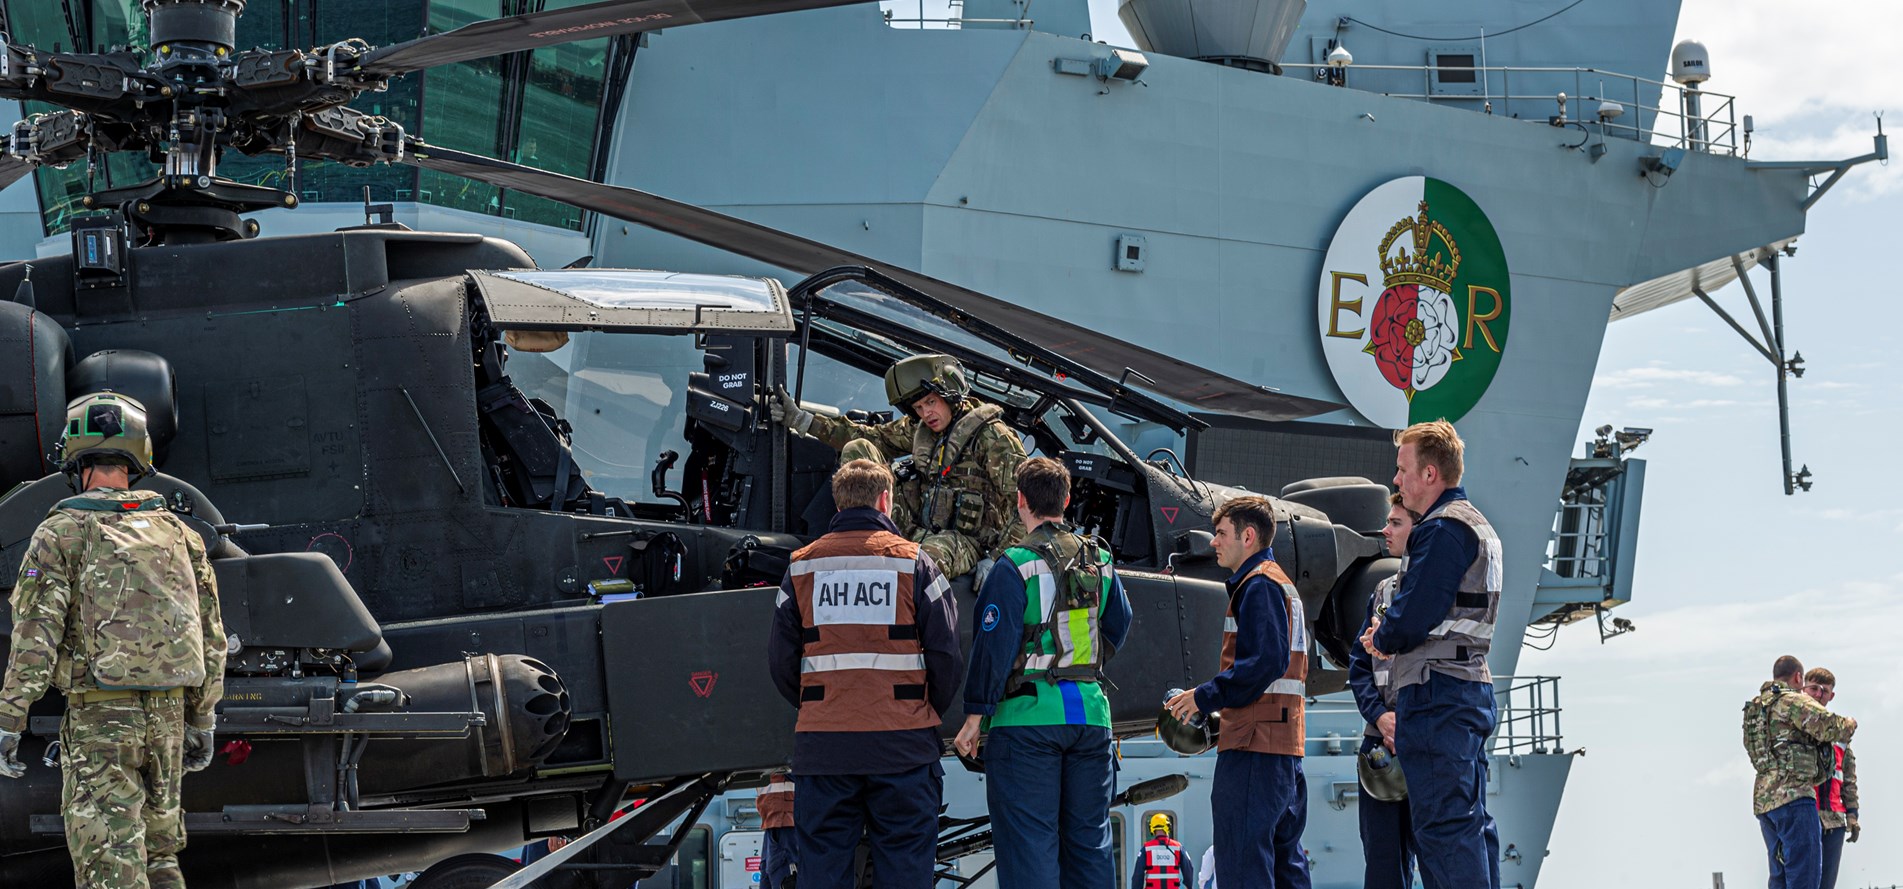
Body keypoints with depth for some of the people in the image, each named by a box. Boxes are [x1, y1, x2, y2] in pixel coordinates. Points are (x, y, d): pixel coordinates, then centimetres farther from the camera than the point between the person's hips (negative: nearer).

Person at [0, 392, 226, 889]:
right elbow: (211, 639, 13)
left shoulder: (61, 533, -4)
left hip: (99, 717, -5)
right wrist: (202, 722, 21)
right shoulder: (177, 534, 11)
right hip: (168, 715, 5)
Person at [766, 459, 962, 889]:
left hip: (821, 746, 2)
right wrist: (930, 713, 14)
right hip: (902, 744, -2)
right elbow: (946, 652, -1)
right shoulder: (913, 562, 0)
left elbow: (781, 659, 7)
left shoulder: (802, 565, 7)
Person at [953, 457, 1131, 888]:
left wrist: (975, 716, -8)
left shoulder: (1016, 566, -10)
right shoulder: (1100, 561, 8)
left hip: (1028, 713, -5)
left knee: (1029, 838, -4)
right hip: (1090, 711, 5)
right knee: (1088, 836, 11)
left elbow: (994, 645, -12)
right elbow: (1118, 627, 19)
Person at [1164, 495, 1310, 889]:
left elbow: (1267, 661, -20)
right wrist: (1211, 699, 17)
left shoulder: (1259, 584, -8)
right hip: (1286, 744, 11)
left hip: (1254, 741, -11)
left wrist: (1205, 697, -13)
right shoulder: (1282, 583, 23)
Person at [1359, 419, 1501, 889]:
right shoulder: (1477, 525, 22)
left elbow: (1413, 618, -18)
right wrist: (1387, 636, 9)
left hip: (1436, 692, -11)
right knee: (1469, 821, 11)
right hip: (1471, 688, 11)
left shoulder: (1443, 529, -12)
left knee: (1442, 824, -12)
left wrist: (1382, 639, 3)